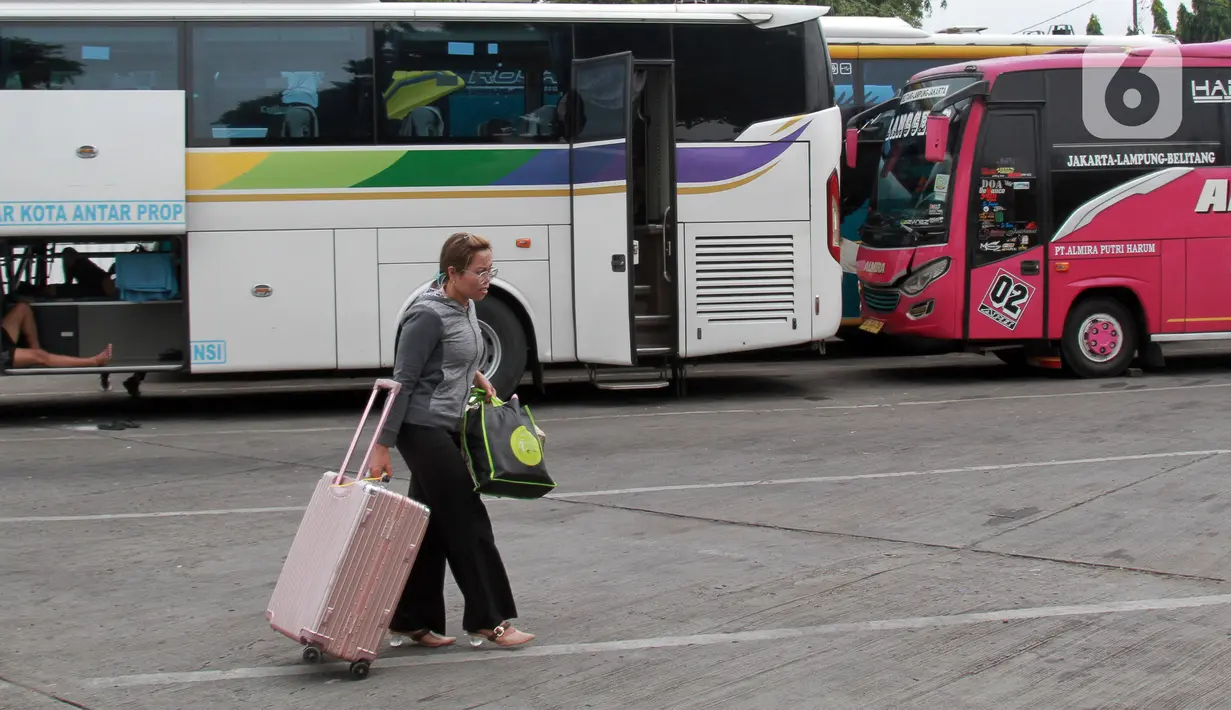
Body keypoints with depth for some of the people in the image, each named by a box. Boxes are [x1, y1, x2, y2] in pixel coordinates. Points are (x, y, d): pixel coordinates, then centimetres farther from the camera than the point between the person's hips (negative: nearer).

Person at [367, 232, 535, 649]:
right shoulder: (428, 315, -16)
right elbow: (403, 380, -16)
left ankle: (410, 623, 16)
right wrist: (382, 446, -17)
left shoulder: (466, 307, 10)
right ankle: (488, 621, 3)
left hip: (446, 431, 9)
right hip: (424, 430, -9)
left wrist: (479, 379, 10)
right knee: (468, 520, -5)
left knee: (431, 527, 10)